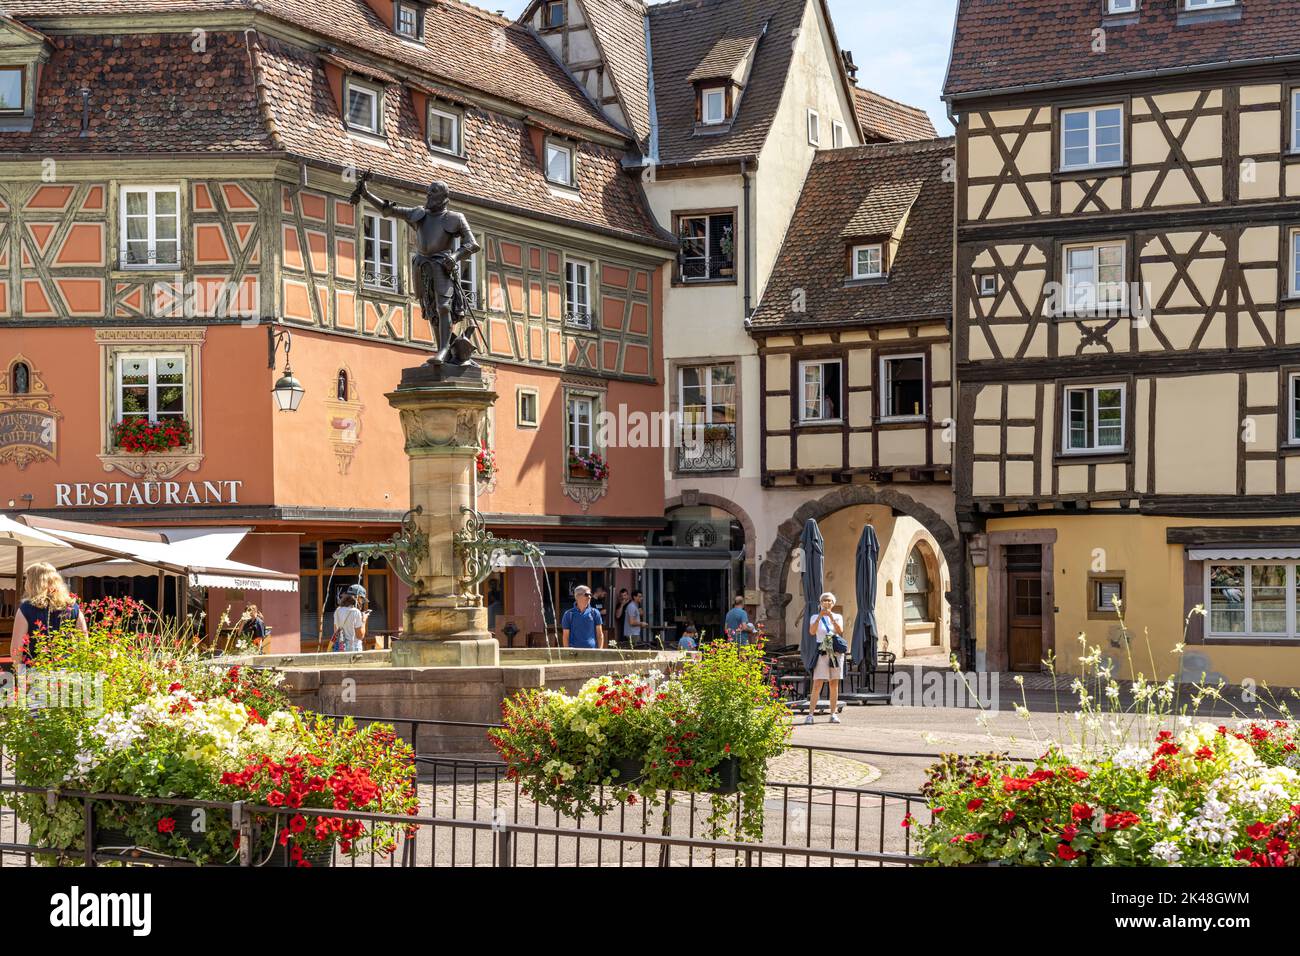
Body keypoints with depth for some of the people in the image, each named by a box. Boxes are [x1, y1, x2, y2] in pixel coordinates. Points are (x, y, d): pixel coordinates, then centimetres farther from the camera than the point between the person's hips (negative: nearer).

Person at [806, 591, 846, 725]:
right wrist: (820, 616, -18)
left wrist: (831, 617, -17)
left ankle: (833, 714, 8)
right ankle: (810, 714, -9)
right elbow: (812, 632, -10)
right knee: (817, 685, -9)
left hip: (836, 652, 2)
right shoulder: (815, 617, 8)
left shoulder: (838, 617, 11)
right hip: (822, 653, -2)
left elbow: (840, 631, -7)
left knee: (834, 684, 3)